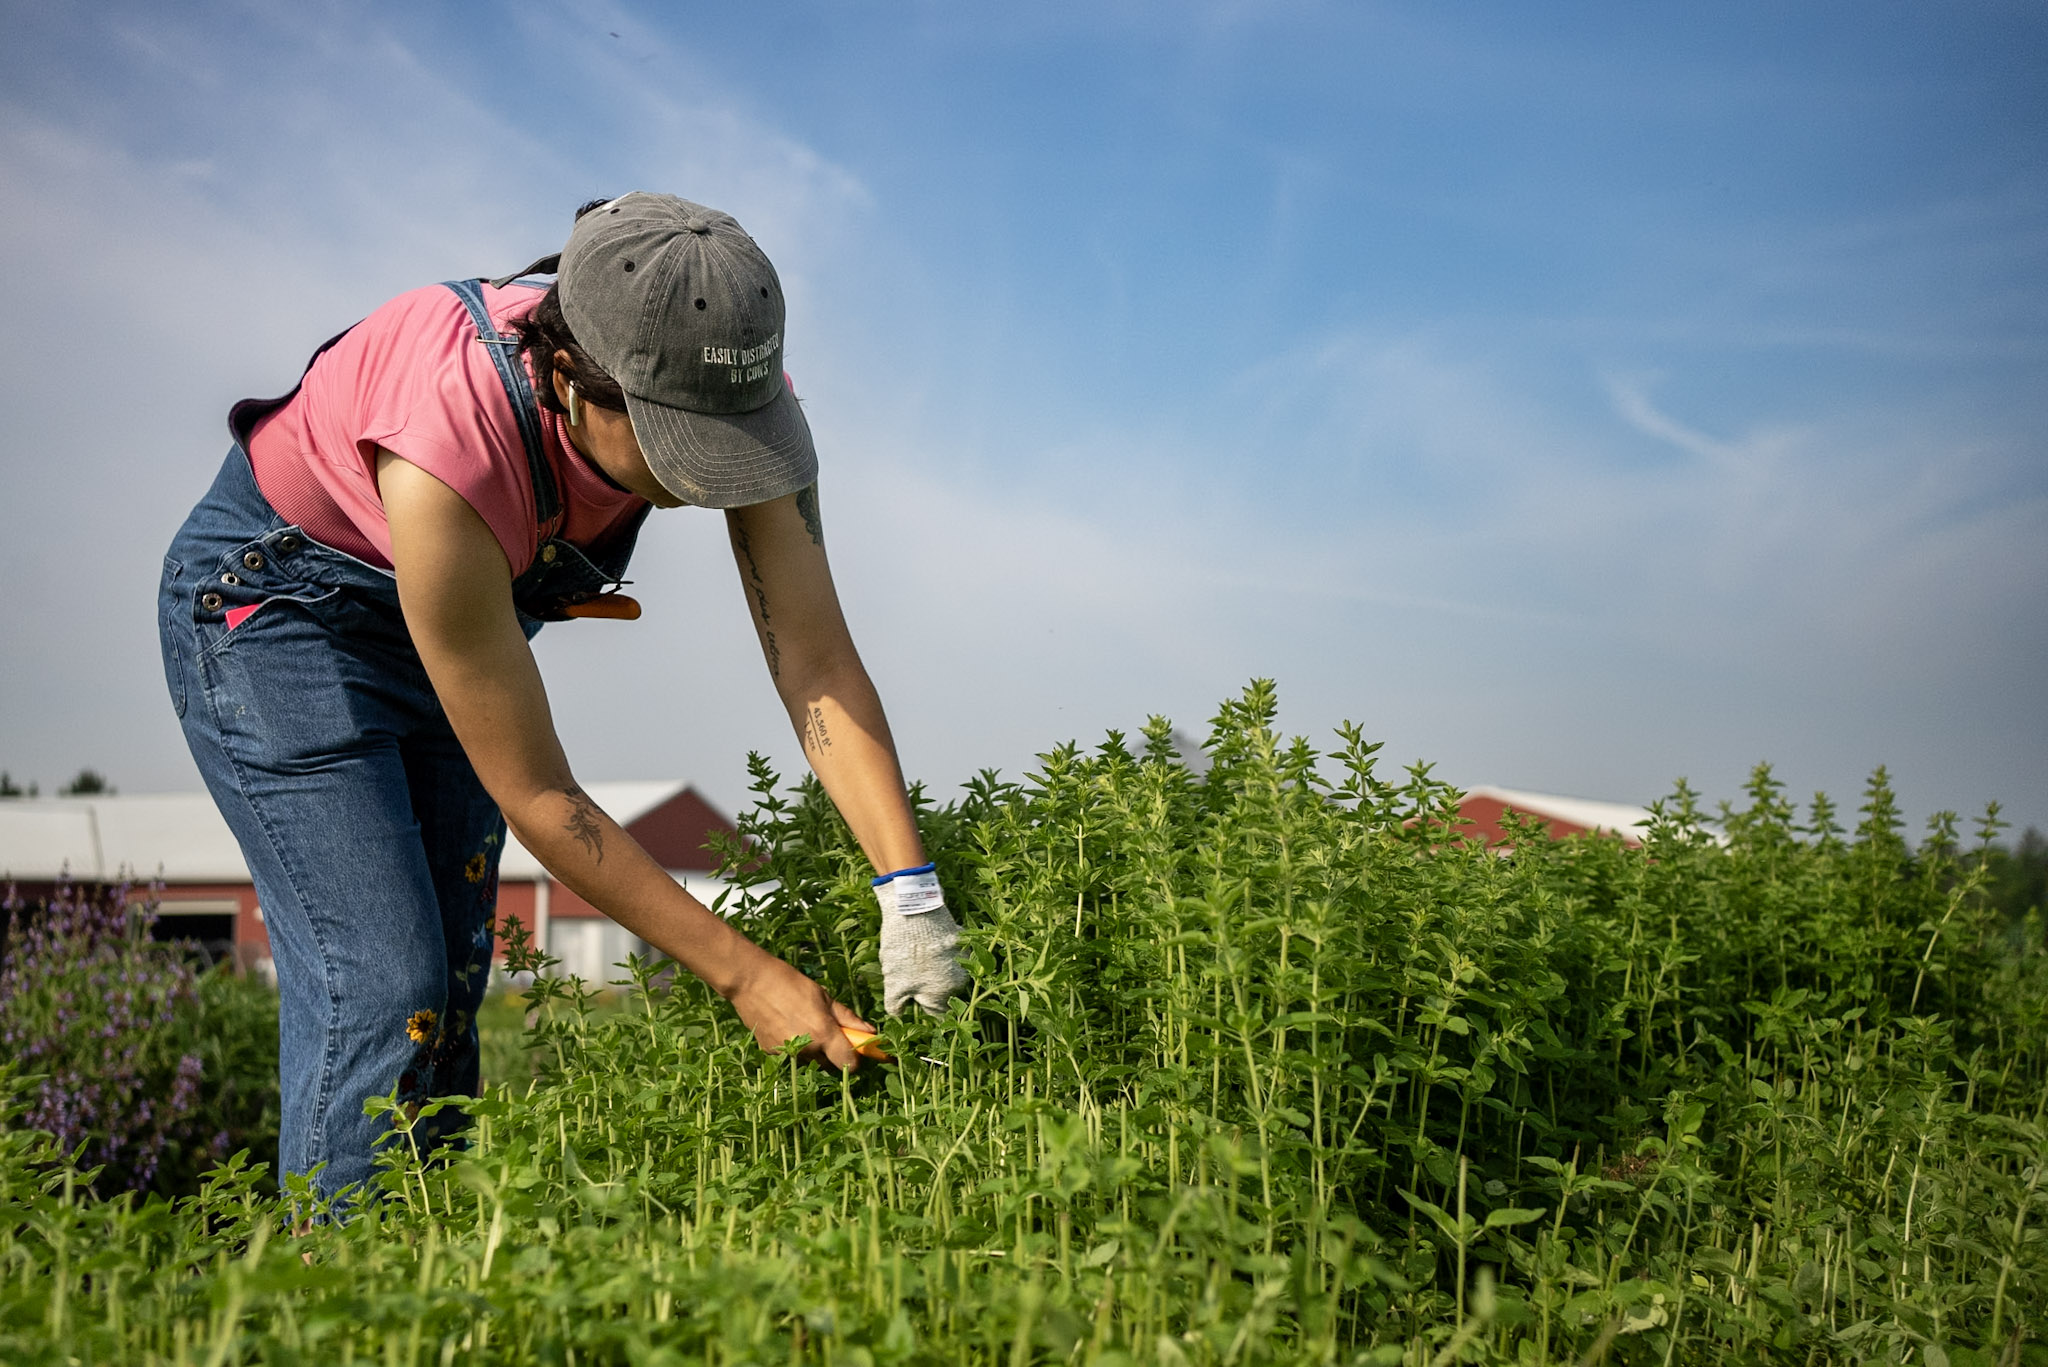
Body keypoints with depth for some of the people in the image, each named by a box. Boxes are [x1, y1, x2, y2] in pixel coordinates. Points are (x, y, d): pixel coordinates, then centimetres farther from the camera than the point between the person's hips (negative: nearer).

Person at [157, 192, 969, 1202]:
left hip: (466, 608, 5)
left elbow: (817, 661, -24)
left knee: (452, 984, 4)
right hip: (270, 599, -5)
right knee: (381, 985, -16)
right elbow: (533, 794, -32)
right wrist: (741, 975, -29)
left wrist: (910, 892, -35)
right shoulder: (453, 451, -41)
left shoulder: (724, 379, -27)